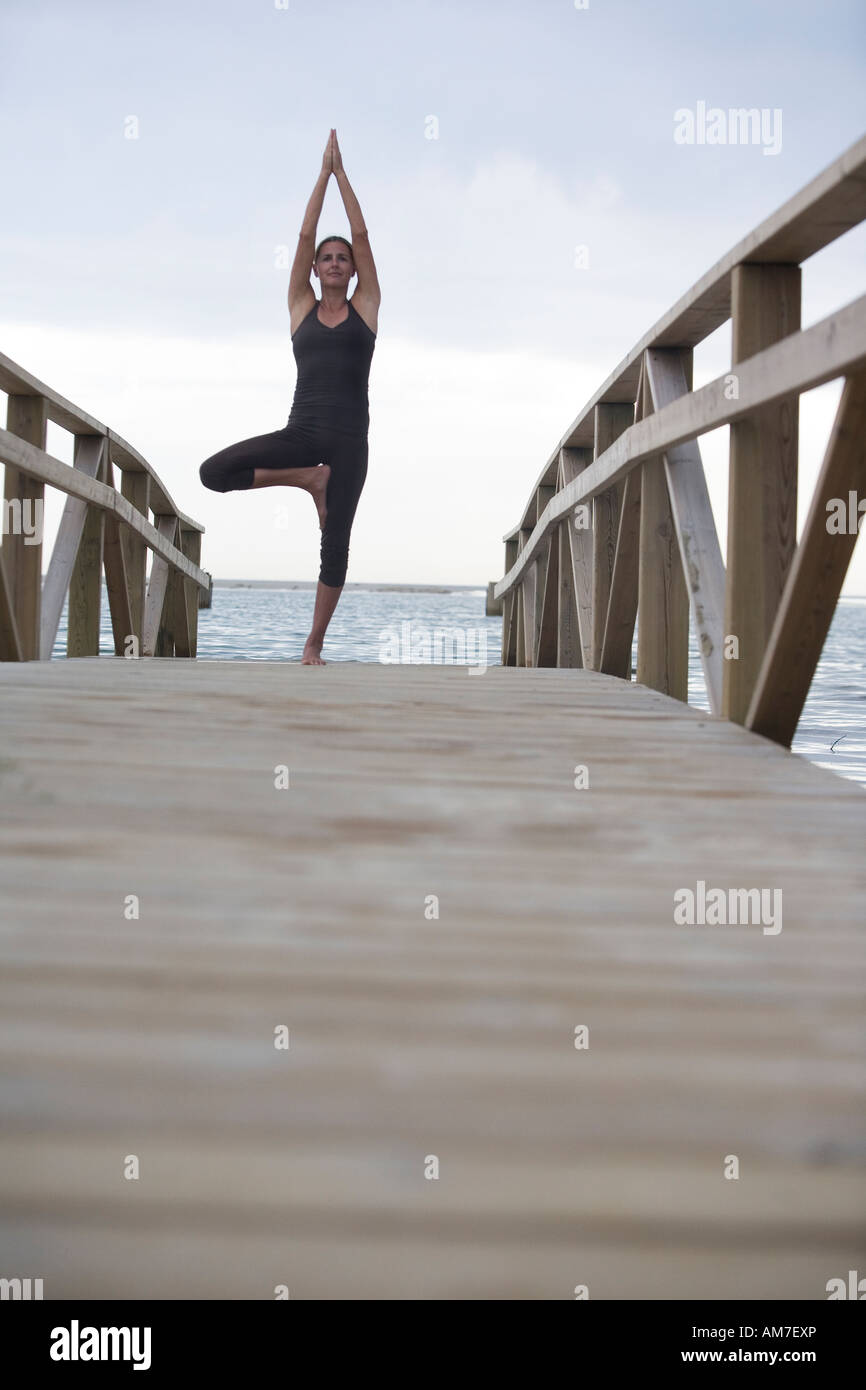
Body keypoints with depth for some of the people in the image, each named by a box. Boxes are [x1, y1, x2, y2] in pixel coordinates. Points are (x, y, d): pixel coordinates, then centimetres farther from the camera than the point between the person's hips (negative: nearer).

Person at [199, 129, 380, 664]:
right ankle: (309, 478, 0)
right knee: (214, 471, -17)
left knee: (336, 543, -1)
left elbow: (361, 234, 5)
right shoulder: (302, 307, 11)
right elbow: (305, 234, 7)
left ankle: (315, 642, 11)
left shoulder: (365, 307, 9)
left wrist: (343, 173, 7)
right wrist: (324, 172, 8)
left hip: (349, 436, -1)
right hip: (301, 429, 1)